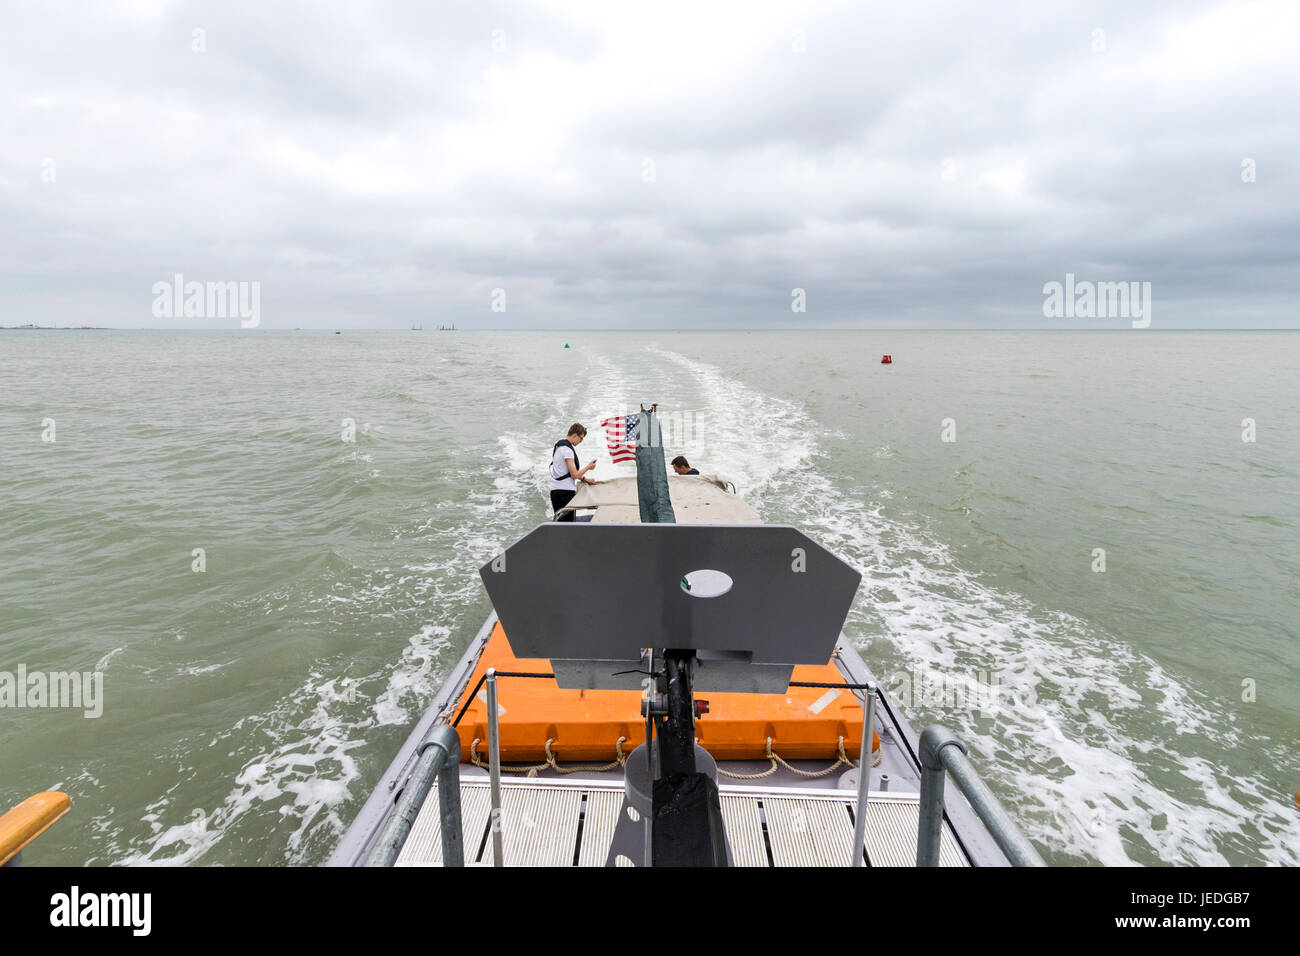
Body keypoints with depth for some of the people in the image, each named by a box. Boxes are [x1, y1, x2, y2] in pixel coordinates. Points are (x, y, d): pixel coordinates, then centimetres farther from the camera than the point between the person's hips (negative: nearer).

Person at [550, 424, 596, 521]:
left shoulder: (559, 445, 17)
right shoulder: (567, 449, -14)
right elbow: (575, 475, -16)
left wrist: (584, 479, 21)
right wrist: (588, 467, -1)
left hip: (555, 489, 10)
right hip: (565, 491, -10)